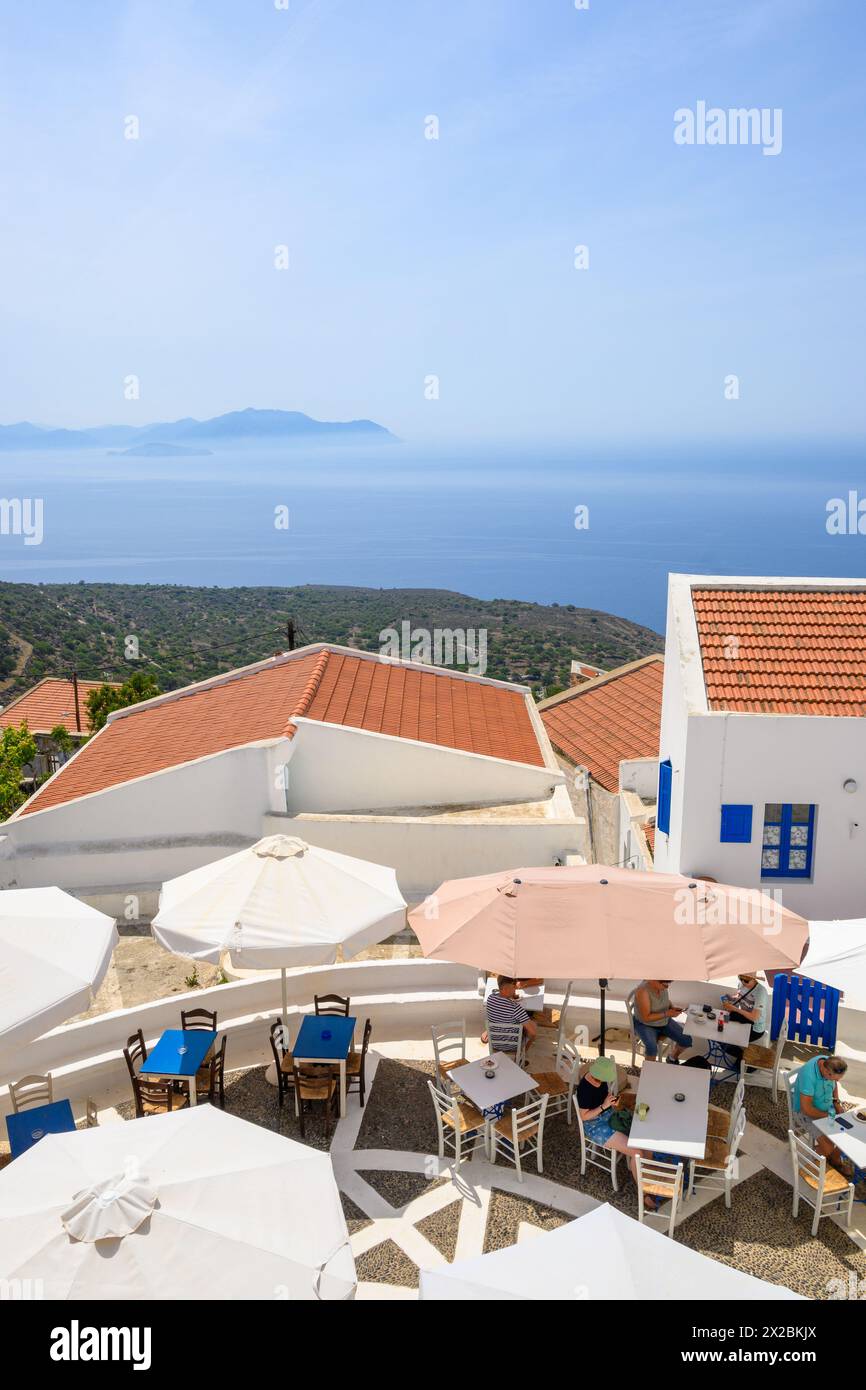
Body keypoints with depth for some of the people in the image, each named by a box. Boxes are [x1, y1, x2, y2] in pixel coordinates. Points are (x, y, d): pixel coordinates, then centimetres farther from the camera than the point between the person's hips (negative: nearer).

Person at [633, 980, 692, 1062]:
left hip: (664, 1021, 6)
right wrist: (667, 1014, -31)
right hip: (645, 1025, -6)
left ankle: (672, 1058, 21)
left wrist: (673, 1008, -12)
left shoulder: (662, 985, -11)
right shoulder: (642, 991, -32)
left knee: (687, 1040, -7)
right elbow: (646, 1018, -29)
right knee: (652, 1048, -33)